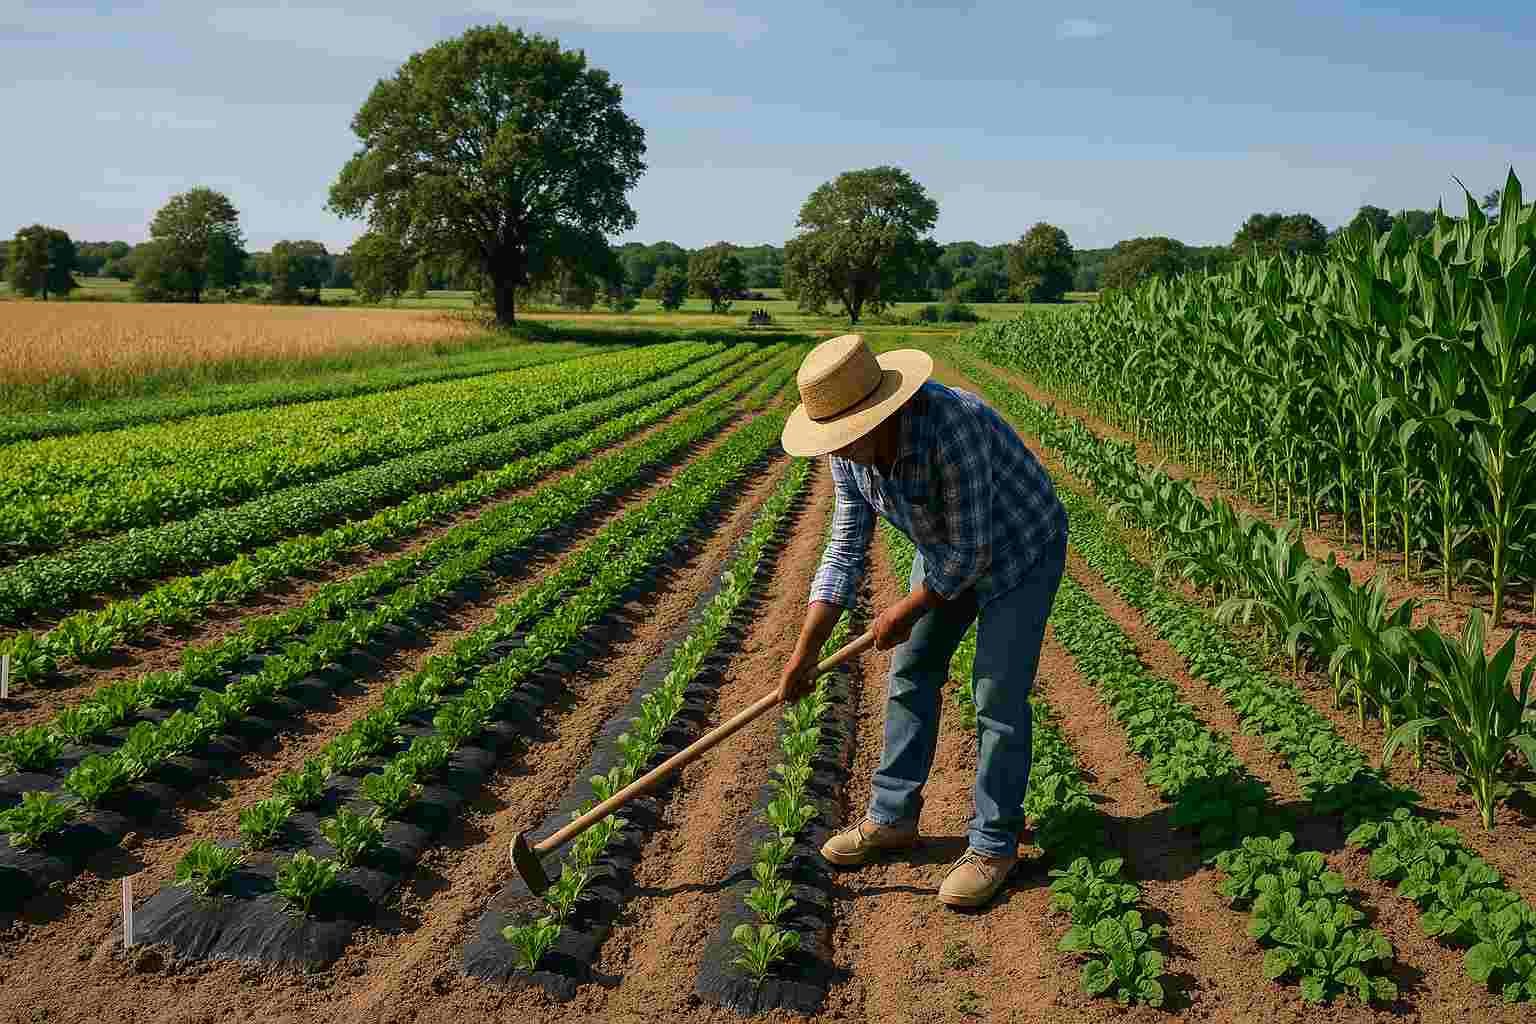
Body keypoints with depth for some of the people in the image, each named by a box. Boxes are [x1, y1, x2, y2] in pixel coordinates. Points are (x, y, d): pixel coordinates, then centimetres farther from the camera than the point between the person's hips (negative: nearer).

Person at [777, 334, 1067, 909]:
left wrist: (905, 613, -18)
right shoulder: (849, 448, -16)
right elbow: (845, 550, -10)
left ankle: (994, 844, 8)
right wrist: (804, 652, -12)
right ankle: (892, 817, 22)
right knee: (910, 674, 8)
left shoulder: (953, 425, -39)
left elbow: (971, 551, -30)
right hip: (944, 549, 7)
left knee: (999, 698, -8)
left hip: (1018, 549, -7)